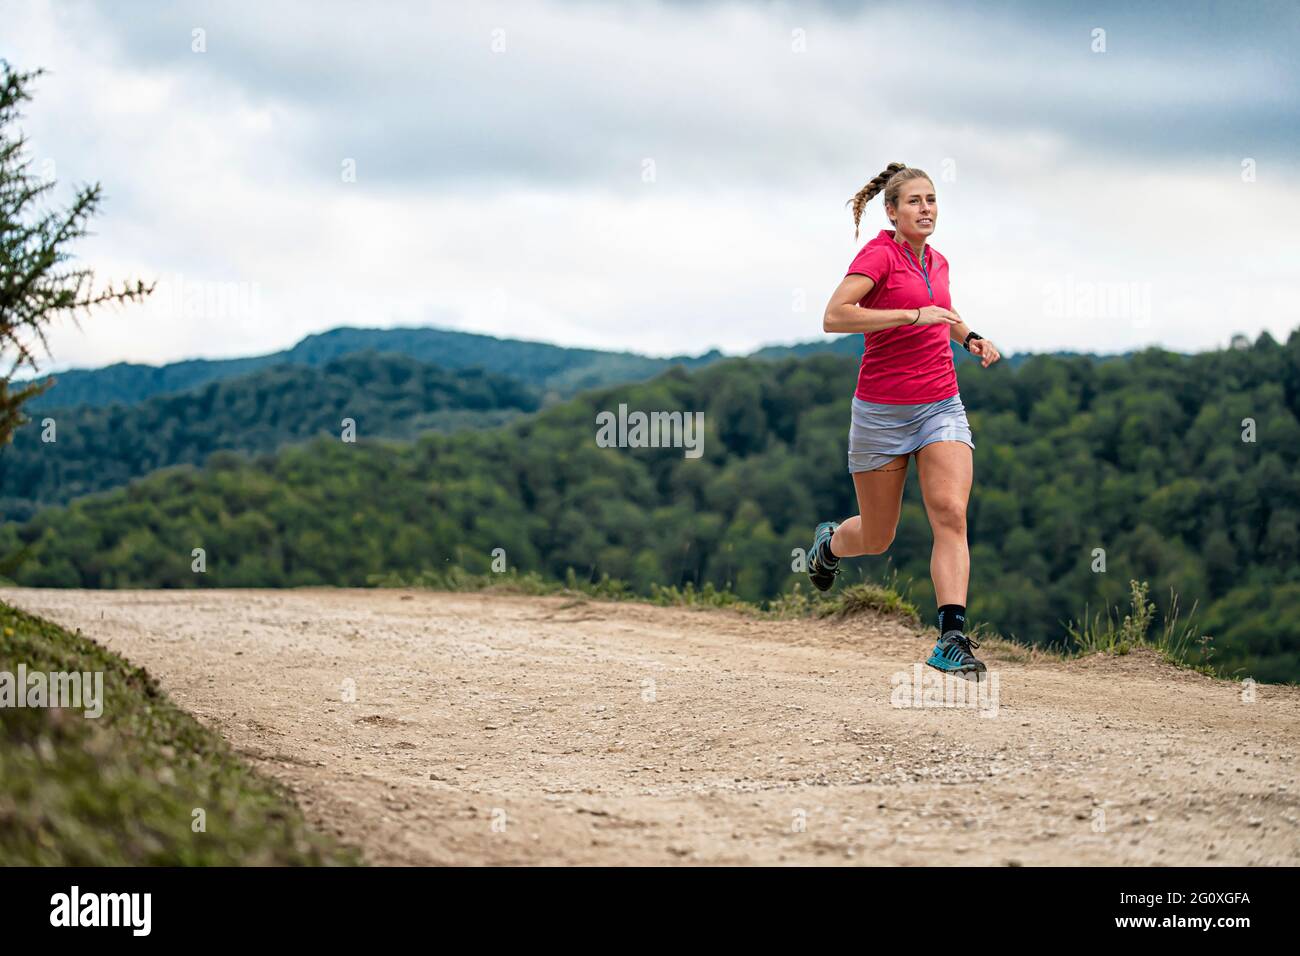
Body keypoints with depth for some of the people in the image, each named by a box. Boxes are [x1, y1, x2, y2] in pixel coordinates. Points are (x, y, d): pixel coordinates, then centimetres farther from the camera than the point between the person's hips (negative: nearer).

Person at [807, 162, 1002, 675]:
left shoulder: (936, 261, 11)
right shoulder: (879, 254, -10)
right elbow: (834, 316, -25)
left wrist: (969, 338, 13)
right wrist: (914, 315, -28)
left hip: (941, 407, 5)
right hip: (882, 412, -5)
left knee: (951, 514, -17)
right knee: (877, 537, 8)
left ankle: (951, 638, -22)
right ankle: (830, 542, 44)